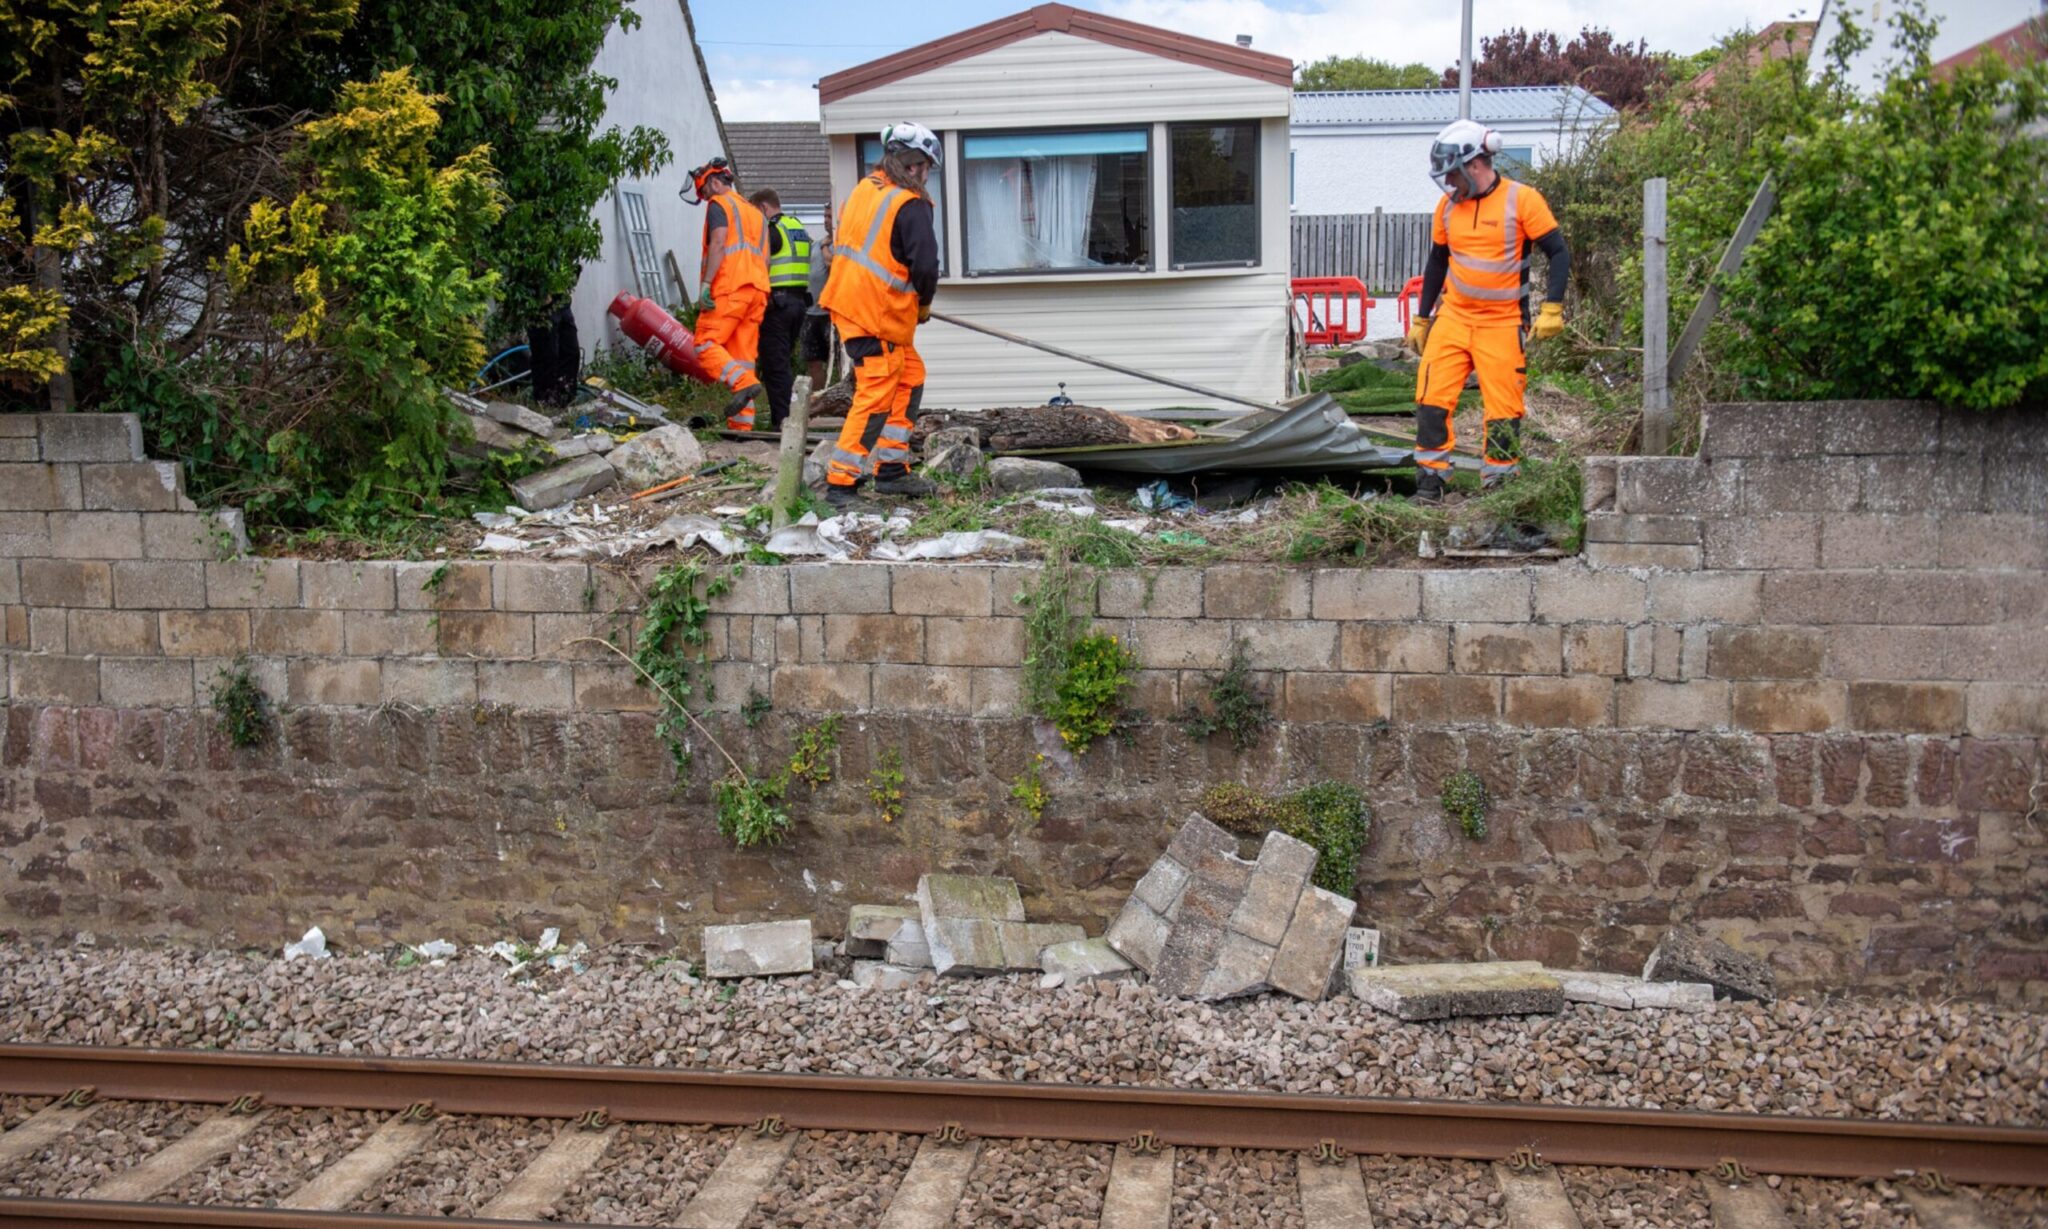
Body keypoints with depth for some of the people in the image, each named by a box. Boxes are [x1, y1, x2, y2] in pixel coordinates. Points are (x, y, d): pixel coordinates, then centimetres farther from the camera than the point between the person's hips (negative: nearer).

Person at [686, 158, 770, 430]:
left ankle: (743, 382, -30)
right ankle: (742, 423, -1)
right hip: (757, 289, 7)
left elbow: (718, 244, -12)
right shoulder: (756, 213, 27)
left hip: (730, 287, -7)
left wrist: (706, 283, -18)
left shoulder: (719, 204, 3)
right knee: (744, 355, 5)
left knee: (706, 344, -8)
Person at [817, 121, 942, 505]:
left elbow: (843, 243, 19)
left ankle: (891, 469, 19)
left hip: (847, 298, 9)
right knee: (876, 396, -5)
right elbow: (925, 265, -20)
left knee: (910, 376, 19)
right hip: (875, 314, -9)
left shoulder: (863, 189, 12)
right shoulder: (910, 204, -14)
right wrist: (924, 305, 1)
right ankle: (841, 483, -3)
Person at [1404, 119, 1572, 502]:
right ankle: (1429, 483, 3)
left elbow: (1559, 253, -5)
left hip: (1502, 324, -4)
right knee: (1432, 401, -4)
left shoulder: (1522, 200, -8)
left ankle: (1498, 485, 11)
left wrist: (1551, 309, -14)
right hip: (1452, 319, 4)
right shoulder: (1448, 205, 6)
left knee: (1503, 409, -1)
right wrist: (1421, 319, 18)